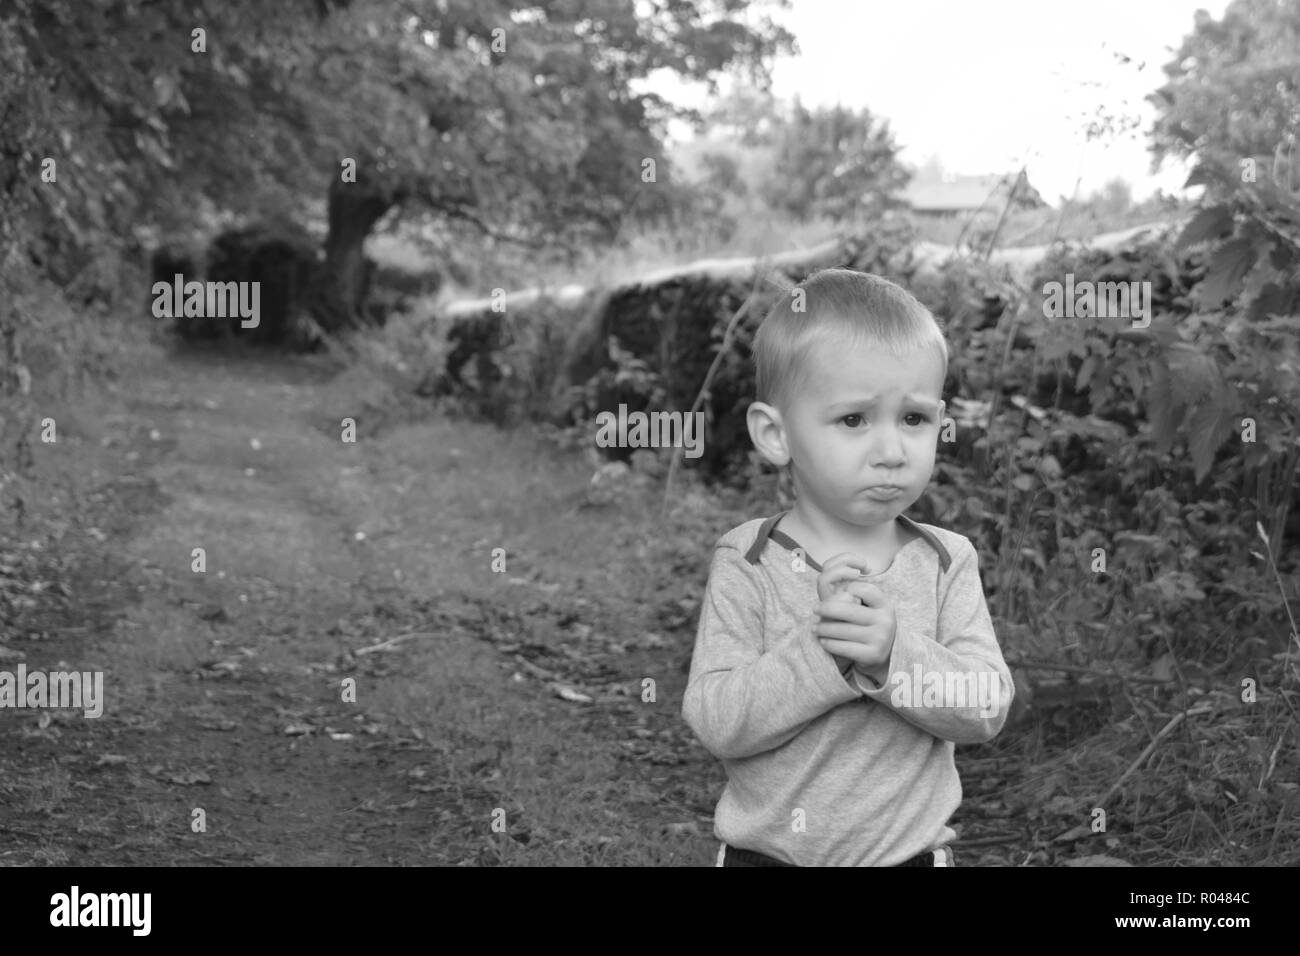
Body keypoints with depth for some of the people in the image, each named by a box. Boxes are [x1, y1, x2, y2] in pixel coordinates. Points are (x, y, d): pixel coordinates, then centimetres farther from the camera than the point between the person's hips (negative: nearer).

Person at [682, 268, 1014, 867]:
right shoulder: (747, 567, -12)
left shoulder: (946, 563, -5)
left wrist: (897, 654, -29)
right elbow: (713, 721, -19)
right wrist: (818, 650, -30)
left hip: (911, 851, 2)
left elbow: (986, 707, -13)